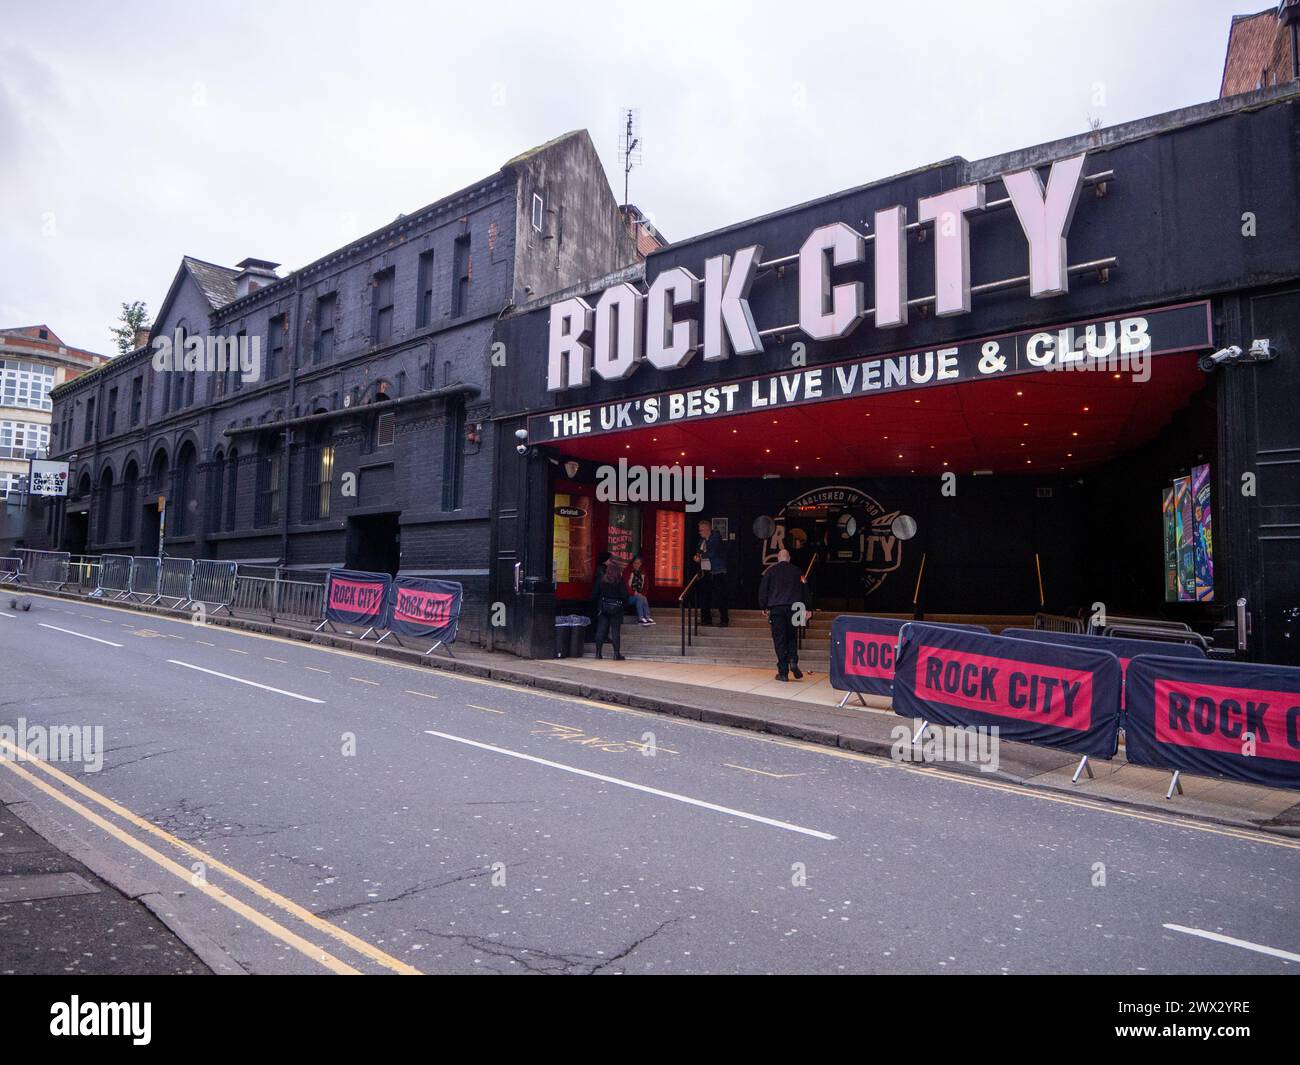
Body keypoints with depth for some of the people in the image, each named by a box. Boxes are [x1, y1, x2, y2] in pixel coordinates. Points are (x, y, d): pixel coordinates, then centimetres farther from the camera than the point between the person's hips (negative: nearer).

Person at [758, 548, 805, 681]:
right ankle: (793, 661, -7)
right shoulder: (796, 571, 6)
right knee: (792, 636, 16)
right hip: (793, 607, 1)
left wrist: (764, 607, 11)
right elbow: (802, 589, 8)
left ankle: (783, 672, 0)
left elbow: (763, 590, 2)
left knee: (779, 640, 1)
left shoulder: (771, 571, 3)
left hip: (776, 608, -1)